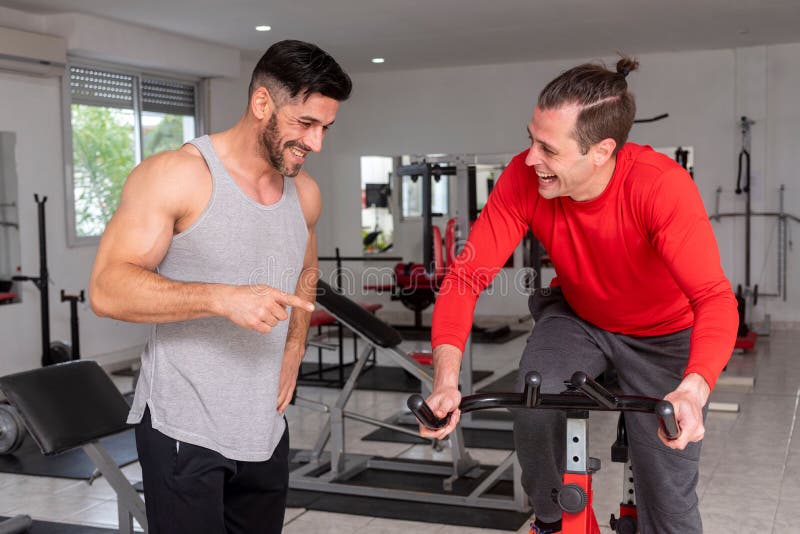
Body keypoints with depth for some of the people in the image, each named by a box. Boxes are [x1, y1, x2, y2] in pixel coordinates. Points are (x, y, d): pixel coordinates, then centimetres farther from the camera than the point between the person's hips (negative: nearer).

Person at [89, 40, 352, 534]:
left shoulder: (305, 193, 6)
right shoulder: (175, 176, -13)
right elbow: (107, 288, -19)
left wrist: (294, 351, 11)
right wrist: (222, 298, -29)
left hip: (266, 430, 6)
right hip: (184, 431, -6)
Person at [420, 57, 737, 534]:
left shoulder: (661, 184, -34)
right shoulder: (524, 178, -25)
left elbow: (715, 298, -40)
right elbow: (468, 276, -26)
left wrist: (693, 389, -57)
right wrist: (447, 380, -40)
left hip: (664, 335, -2)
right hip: (577, 319, 2)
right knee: (534, 403, -26)